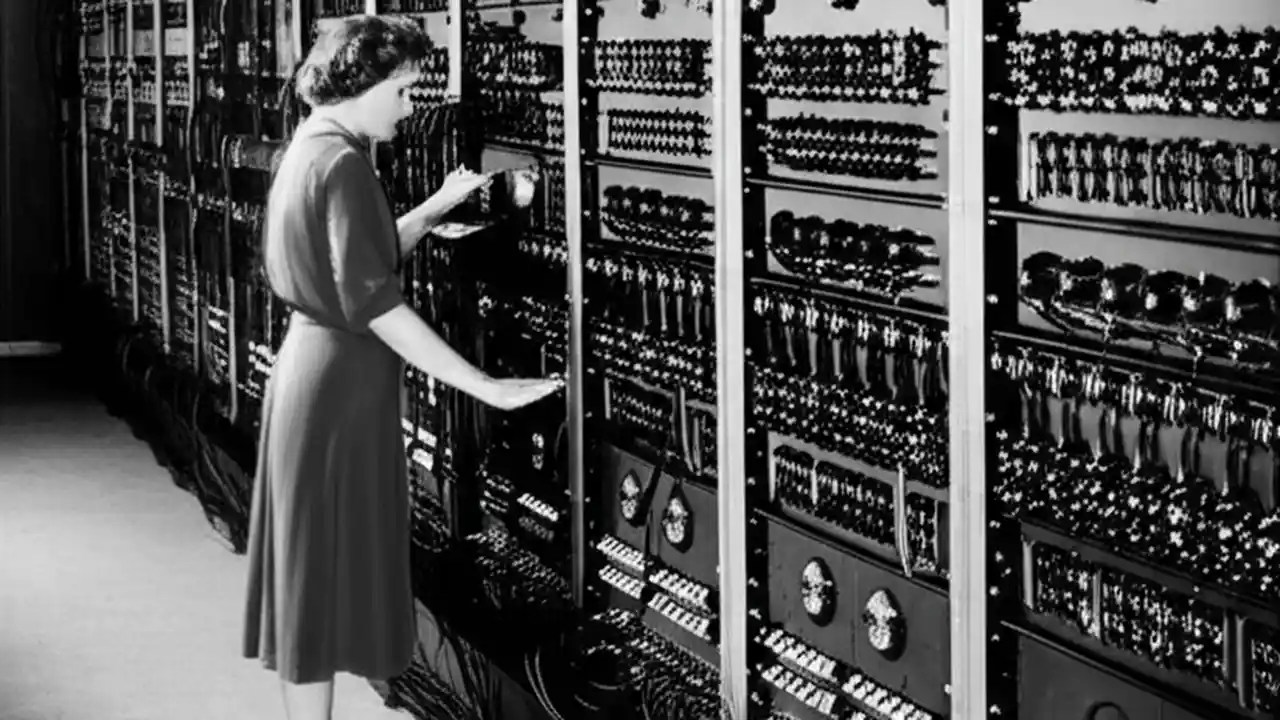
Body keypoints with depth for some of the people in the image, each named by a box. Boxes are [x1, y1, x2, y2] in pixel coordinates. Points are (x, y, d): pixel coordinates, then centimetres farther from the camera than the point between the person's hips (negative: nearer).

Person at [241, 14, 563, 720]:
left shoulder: (309, 149, 11)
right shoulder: (341, 162, -19)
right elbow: (370, 299, -26)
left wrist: (438, 205, 13)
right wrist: (484, 386, -26)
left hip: (315, 364, 10)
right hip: (342, 381, -10)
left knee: (314, 567, 15)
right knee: (326, 564, -3)